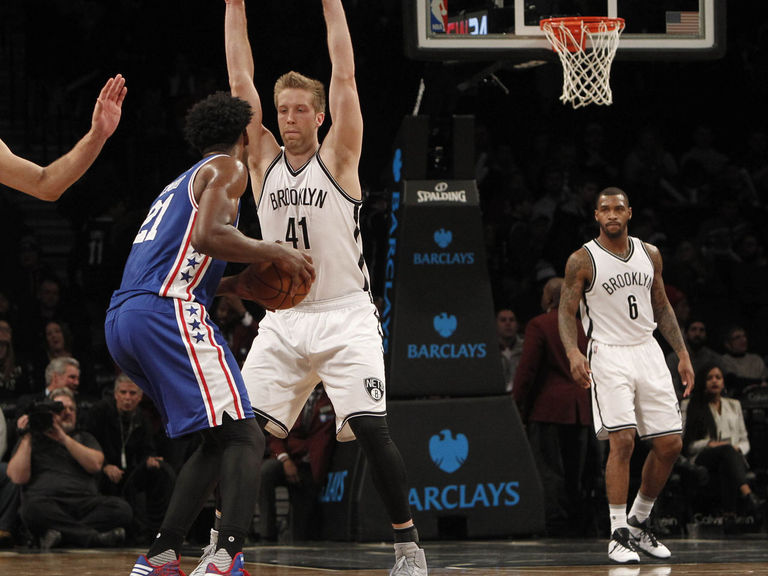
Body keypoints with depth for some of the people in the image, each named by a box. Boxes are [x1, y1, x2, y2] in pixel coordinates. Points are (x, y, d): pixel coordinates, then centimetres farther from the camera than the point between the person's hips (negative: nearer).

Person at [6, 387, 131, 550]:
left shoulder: (84, 438, 28)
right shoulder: (31, 440, 21)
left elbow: (95, 465, 5)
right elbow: (18, 477, 4)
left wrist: (63, 438, 0)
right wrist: (26, 438, 4)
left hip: (84, 501, 3)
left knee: (121, 508, -29)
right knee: (34, 509, -40)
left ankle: (62, 533, -39)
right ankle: (96, 537, -41)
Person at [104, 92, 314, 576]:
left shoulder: (181, 184, 32)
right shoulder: (227, 168, 5)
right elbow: (208, 234, -14)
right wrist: (275, 253, -3)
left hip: (122, 319, 9)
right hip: (166, 314, -9)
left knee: (219, 441, 18)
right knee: (243, 438, -14)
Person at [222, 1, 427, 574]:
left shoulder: (337, 158, 2)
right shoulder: (264, 161, 10)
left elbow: (345, 74, -5)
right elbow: (241, 81, 6)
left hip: (344, 317, -3)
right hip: (283, 320, 4)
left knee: (371, 430, -15)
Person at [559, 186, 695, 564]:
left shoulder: (649, 255, 9)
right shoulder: (582, 260, -5)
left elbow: (661, 307, 16)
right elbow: (566, 311, -7)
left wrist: (683, 354, 9)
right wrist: (573, 352, -25)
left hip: (647, 351, 5)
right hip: (608, 355, -5)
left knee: (670, 444, 3)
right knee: (622, 440, -18)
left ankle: (639, 521, 21)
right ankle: (618, 535, -12)